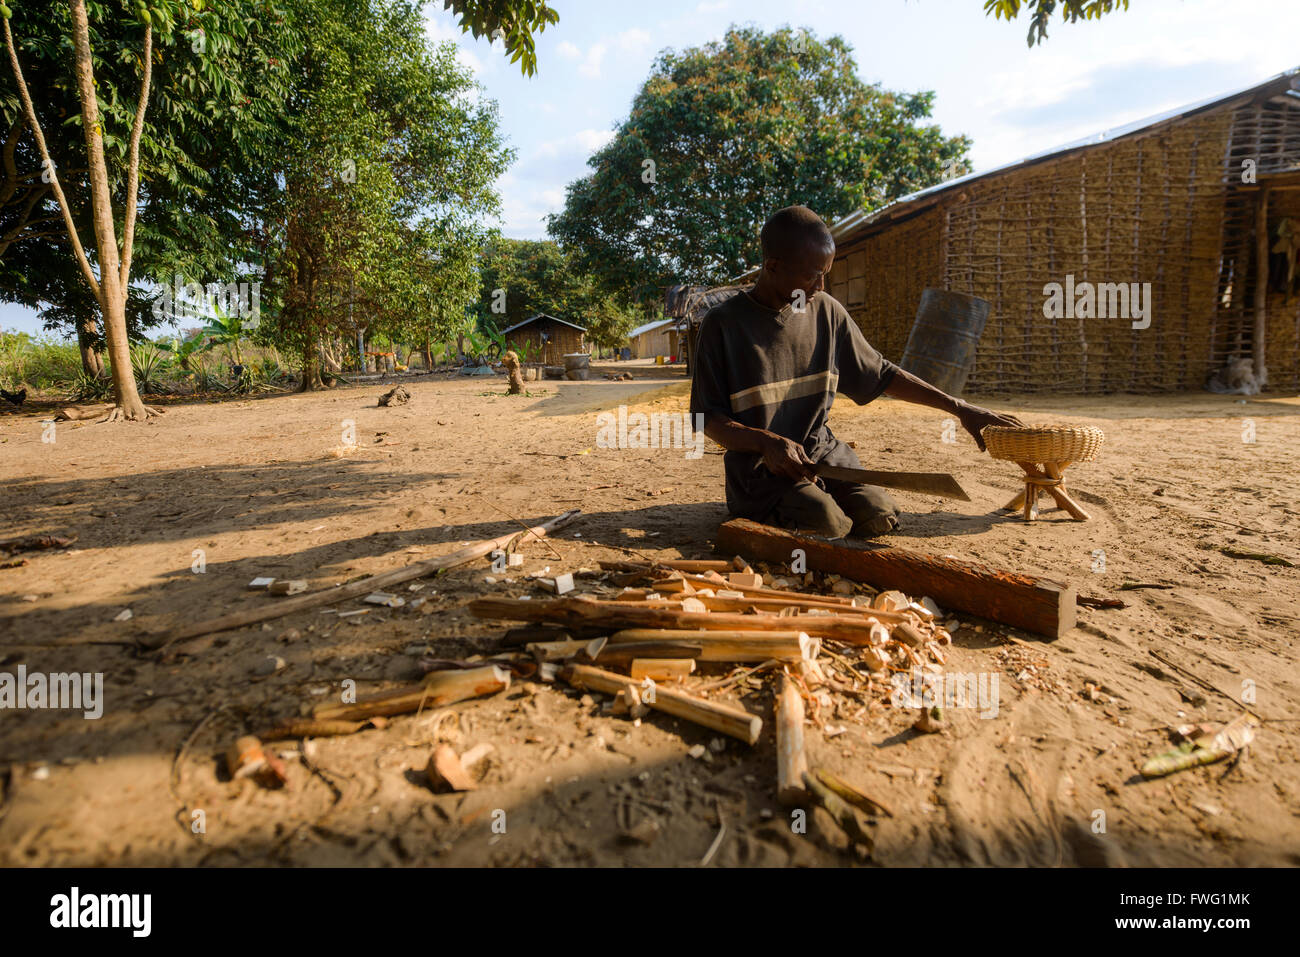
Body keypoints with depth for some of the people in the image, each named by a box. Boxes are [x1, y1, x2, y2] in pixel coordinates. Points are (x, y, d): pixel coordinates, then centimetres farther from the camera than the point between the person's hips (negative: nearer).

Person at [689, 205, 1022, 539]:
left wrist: (958, 407, 13)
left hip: (822, 452, 5)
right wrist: (768, 442, -24)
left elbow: (882, 375, 16)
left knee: (879, 516, -18)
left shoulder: (826, 312, 6)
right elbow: (709, 419, -6)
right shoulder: (723, 323, -8)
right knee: (828, 525, -28)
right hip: (761, 466, -4)